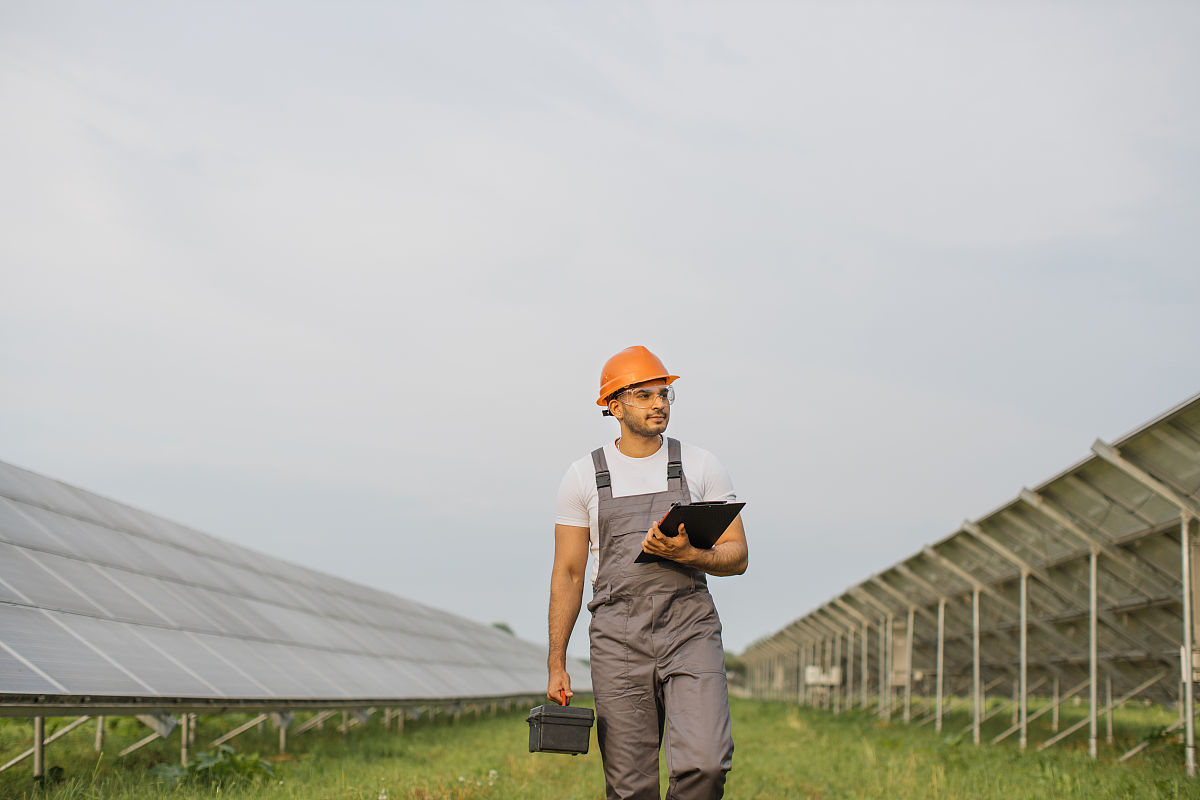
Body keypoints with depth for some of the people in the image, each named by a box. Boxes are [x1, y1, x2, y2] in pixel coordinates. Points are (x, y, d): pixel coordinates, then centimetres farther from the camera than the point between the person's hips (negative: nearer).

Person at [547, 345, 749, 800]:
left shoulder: (701, 468, 7)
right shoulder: (583, 477, 7)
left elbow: (736, 557, 7)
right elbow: (568, 574, 9)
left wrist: (685, 554, -15)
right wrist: (556, 665, 5)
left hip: (691, 630, 0)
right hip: (619, 639, 0)